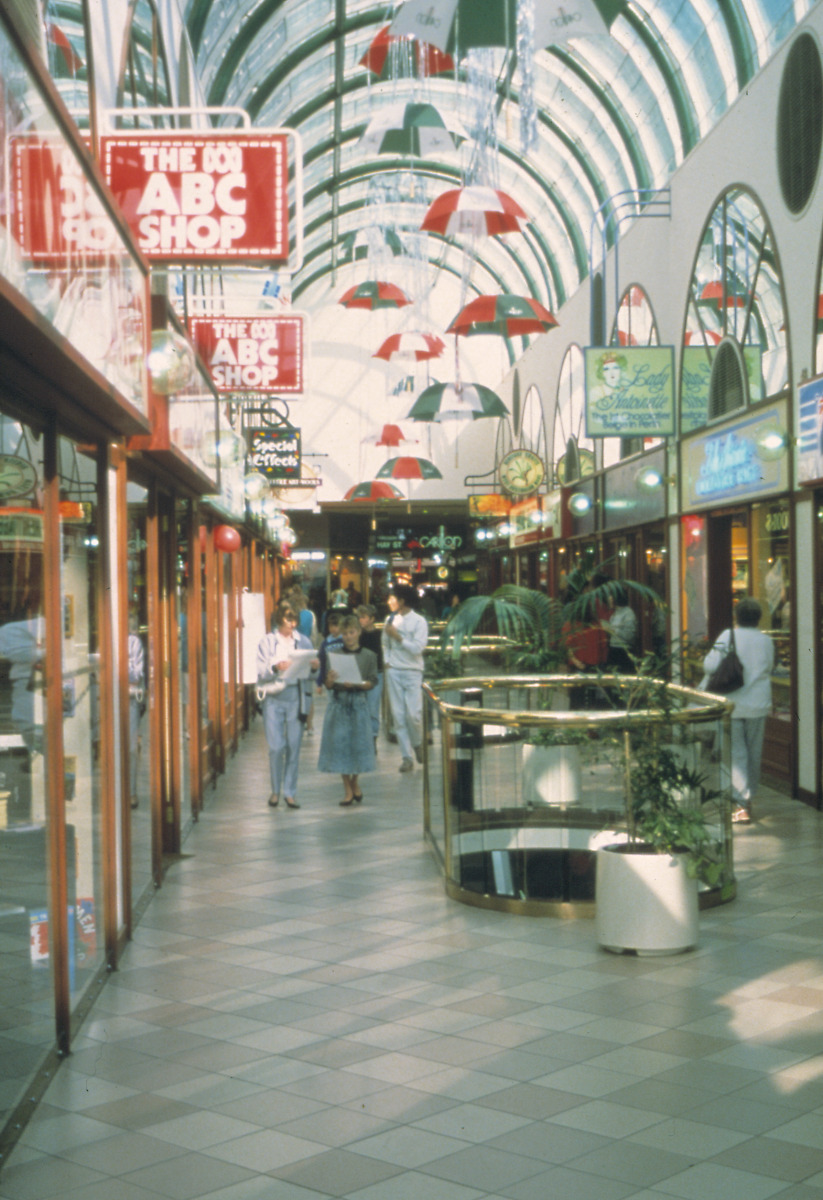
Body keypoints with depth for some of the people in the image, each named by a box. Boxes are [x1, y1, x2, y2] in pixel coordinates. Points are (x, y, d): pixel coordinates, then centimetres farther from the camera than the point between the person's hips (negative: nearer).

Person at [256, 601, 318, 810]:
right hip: (274, 698, -1)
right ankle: (275, 790, 13)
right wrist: (276, 668, -20)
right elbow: (261, 672, -2)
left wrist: (314, 667, -12)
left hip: (296, 697, 2)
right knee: (276, 747, -5)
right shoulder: (267, 642, 6)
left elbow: (311, 671, 10)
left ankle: (290, 792, 11)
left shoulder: (303, 641, 10)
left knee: (294, 746, 1)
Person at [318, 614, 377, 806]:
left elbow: (372, 683, -1)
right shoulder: (335, 655, 6)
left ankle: (354, 782, 26)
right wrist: (330, 680, -19)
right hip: (339, 703, 1)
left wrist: (356, 684, -18)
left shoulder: (369, 656, 3)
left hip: (359, 703, -1)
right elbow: (328, 685, 3)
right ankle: (348, 790, 10)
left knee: (358, 743, 1)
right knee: (340, 744, 0)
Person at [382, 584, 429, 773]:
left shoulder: (419, 621, -5)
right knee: (398, 715, 1)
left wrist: (397, 636, -15)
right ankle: (407, 757, 6)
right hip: (393, 672, 4)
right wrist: (386, 662, 7)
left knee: (413, 714, -11)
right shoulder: (390, 619, 10)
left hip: (412, 672, -4)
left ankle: (417, 743, 19)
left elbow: (417, 648, -14)